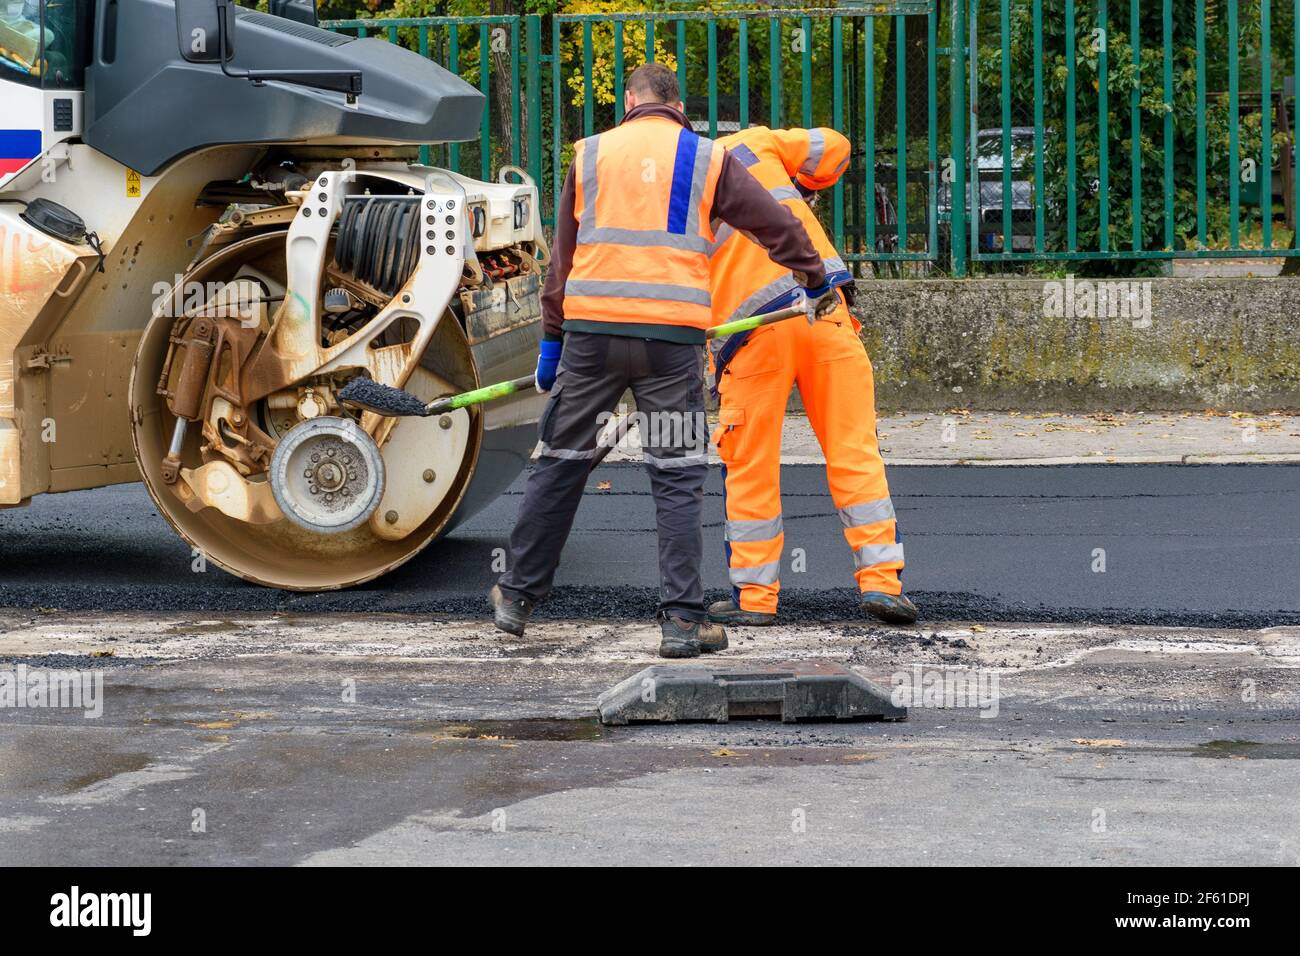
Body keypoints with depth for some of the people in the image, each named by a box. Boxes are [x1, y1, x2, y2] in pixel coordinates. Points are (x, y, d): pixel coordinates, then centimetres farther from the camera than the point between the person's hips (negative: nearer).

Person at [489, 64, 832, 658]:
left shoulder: (591, 154, 11)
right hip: (673, 335, -2)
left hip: (591, 328, 2)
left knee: (561, 463, 13)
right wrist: (814, 277, 27)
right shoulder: (707, 159, 7)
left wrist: (552, 340, 18)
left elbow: (563, 256, 13)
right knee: (678, 479, 2)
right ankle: (682, 620, -1)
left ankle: (518, 597, 22)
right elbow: (776, 224, 9)